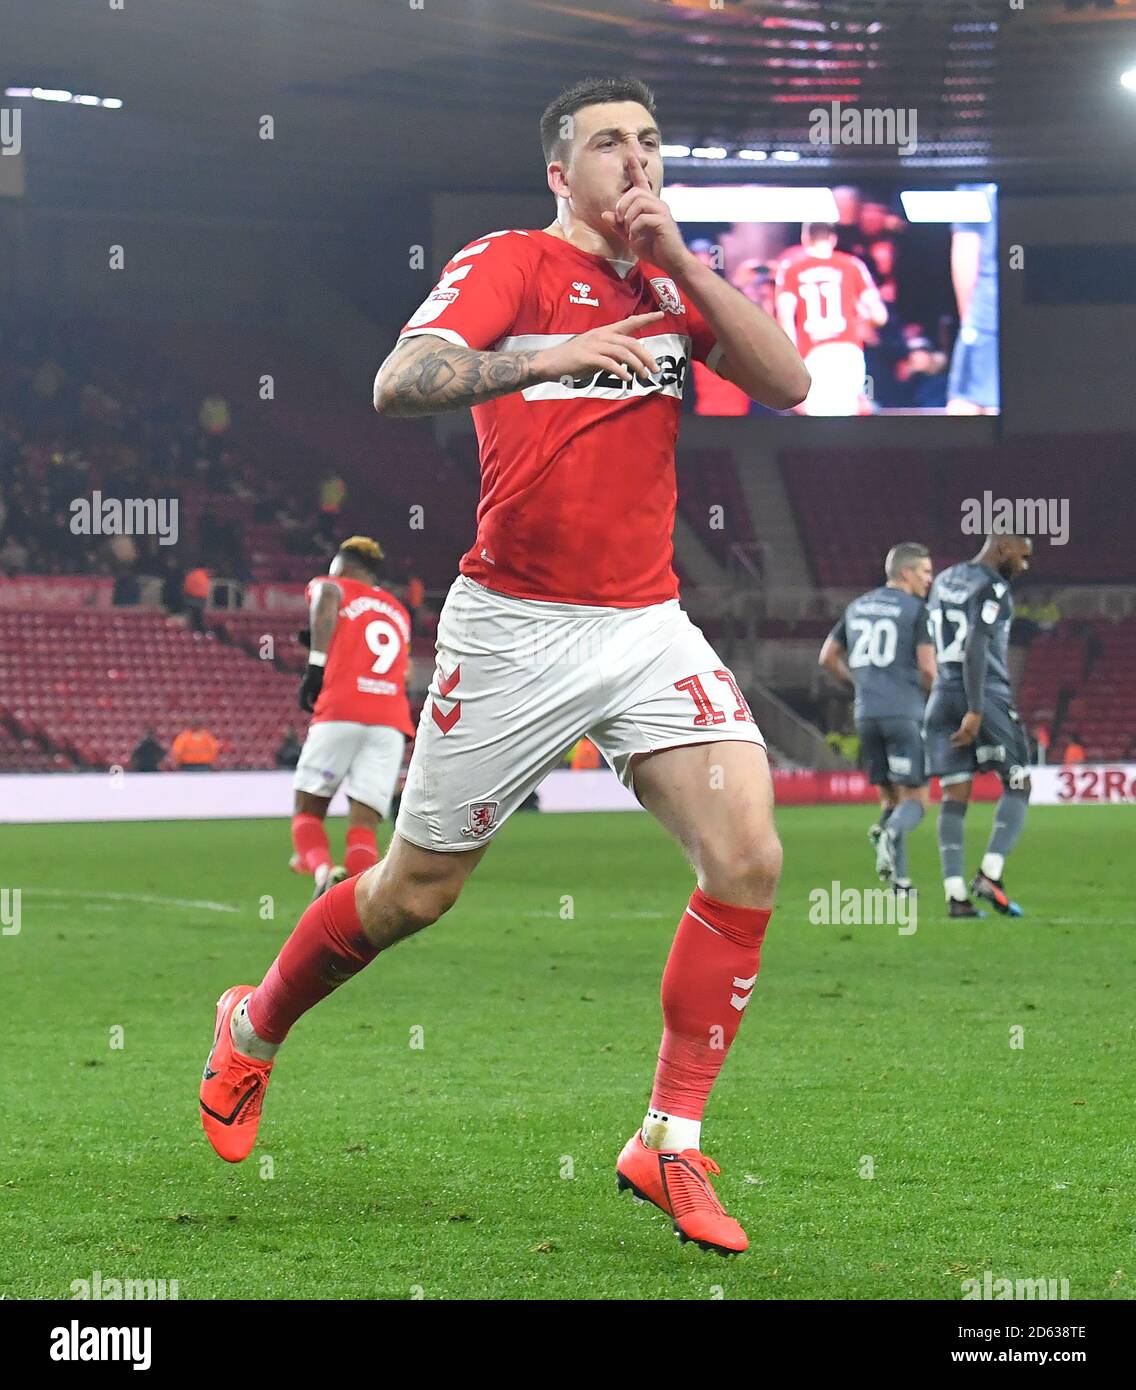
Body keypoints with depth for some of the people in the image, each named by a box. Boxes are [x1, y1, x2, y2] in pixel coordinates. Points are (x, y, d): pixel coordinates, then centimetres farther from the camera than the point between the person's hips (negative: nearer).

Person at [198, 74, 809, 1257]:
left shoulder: (667, 282, 11)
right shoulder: (510, 265, -7)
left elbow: (787, 384, 0)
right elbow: (398, 385, -22)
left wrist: (679, 265, -8)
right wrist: (550, 354, -33)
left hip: (647, 623, 5)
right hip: (515, 628, -4)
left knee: (747, 858, -14)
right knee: (416, 892, 7)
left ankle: (670, 1146, -5)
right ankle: (255, 1028, 36)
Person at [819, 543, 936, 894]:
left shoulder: (857, 607, 15)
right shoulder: (916, 610, -3)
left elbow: (827, 657, 20)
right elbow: (928, 669, -9)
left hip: (866, 715, 5)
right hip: (904, 713, -5)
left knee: (890, 797, 13)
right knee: (916, 798, -2)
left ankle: (899, 881, 1)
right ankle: (890, 835, -34)